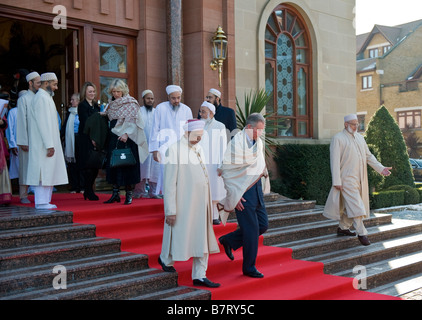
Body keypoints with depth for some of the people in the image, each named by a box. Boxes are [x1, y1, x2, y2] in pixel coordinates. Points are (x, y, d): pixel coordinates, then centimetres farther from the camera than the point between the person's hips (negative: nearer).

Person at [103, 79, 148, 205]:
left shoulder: (130, 104, -5)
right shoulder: (112, 104, 16)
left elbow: (132, 121, -14)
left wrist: (126, 134, -25)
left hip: (126, 138, -6)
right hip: (114, 138, 6)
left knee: (126, 165, -5)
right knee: (113, 164, 3)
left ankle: (129, 194, 3)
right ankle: (115, 193, 9)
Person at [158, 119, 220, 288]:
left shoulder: (198, 149, 9)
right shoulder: (175, 150, -14)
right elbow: (169, 182, -16)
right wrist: (170, 210, -17)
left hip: (200, 203, 7)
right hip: (183, 204, -7)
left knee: (202, 239, 7)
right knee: (179, 235, 9)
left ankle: (199, 276, 15)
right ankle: (166, 259, 37)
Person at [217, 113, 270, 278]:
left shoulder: (258, 142, 8)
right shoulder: (236, 142, -16)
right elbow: (226, 170, -15)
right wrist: (233, 195, -16)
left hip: (256, 188, 8)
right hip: (243, 192, -8)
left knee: (263, 225, 11)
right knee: (251, 229, -3)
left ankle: (228, 240, 27)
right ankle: (249, 268, 13)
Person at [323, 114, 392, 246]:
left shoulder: (360, 138, 14)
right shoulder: (338, 138, -7)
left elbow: (368, 156, 15)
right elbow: (335, 161, -11)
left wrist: (381, 168, 1)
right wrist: (336, 182, -16)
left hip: (360, 178, 7)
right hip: (347, 178, -7)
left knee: (350, 204, 13)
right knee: (355, 205, -10)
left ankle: (343, 228, 27)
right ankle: (361, 233, -6)